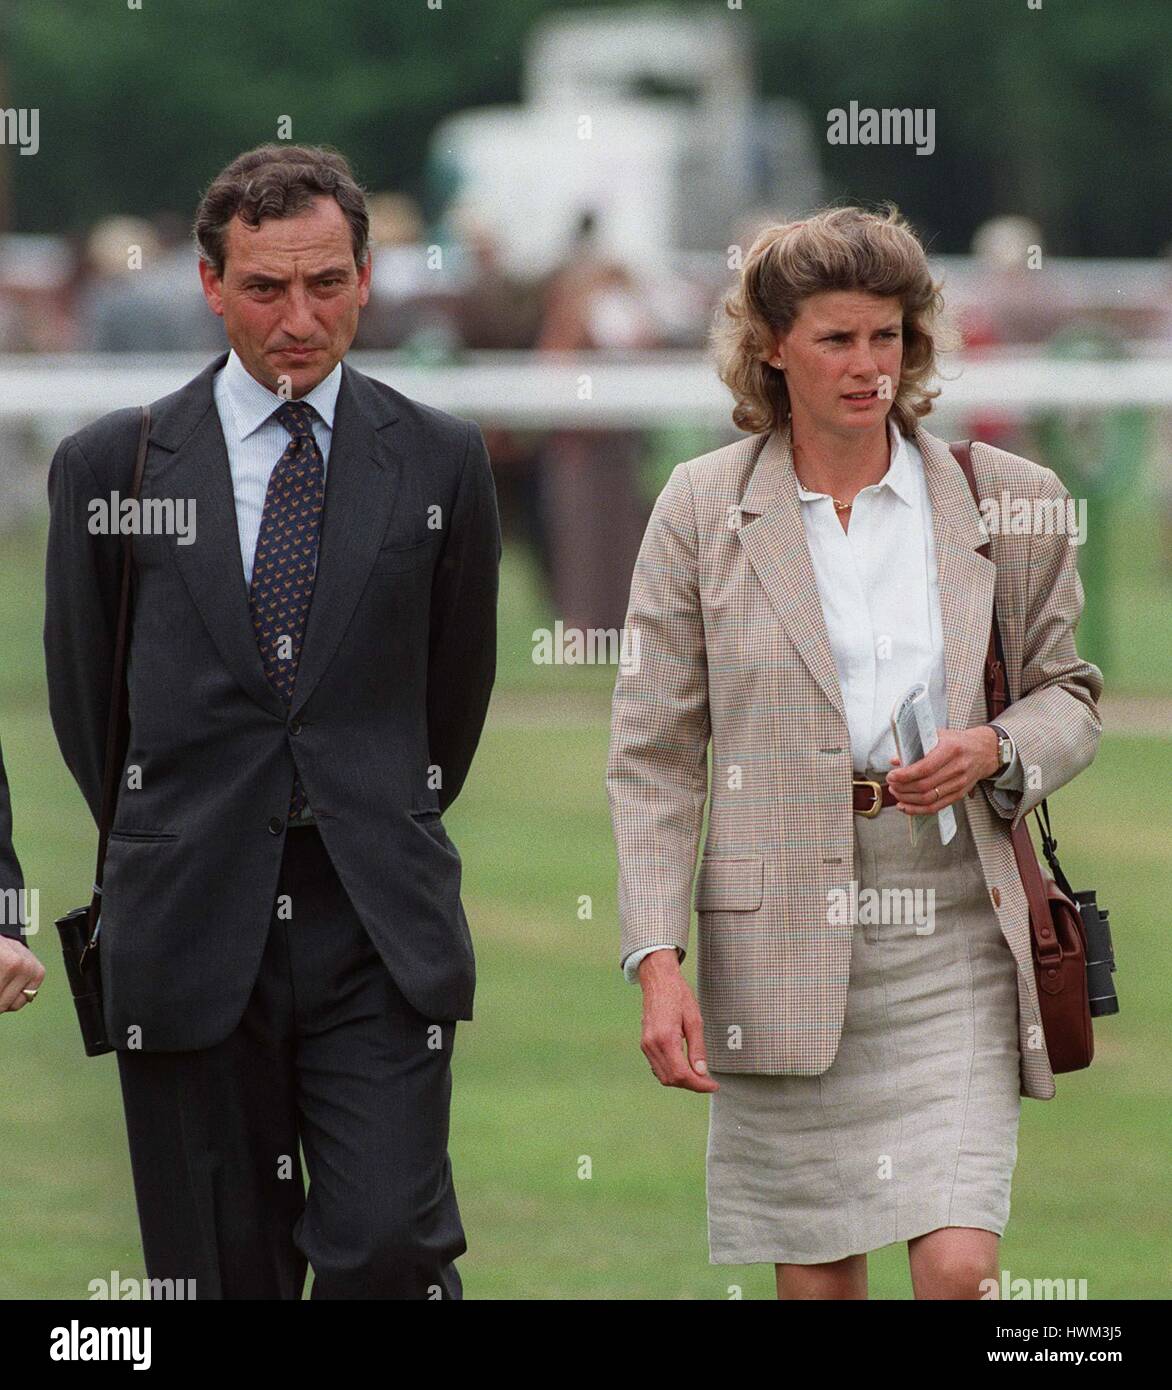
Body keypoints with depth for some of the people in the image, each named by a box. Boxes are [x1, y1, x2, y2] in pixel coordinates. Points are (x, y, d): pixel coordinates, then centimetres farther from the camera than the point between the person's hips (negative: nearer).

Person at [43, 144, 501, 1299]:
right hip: (191, 933, 0)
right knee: (220, 1276, 2)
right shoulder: (109, 466, 3)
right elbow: (83, 696, 13)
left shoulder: (439, 462, 5)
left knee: (388, 1251, -14)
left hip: (379, 936, 0)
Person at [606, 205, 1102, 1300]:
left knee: (959, 1263, -13)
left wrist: (996, 750, -7)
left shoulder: (1004, 499, 5)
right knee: (816, 1275, 5)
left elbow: (1067, 694, 17)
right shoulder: (703, 507, 3)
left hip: (952, 931, 0)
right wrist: (657, 962, -7)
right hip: (777, 938, 0)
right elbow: (652, 755, 3)